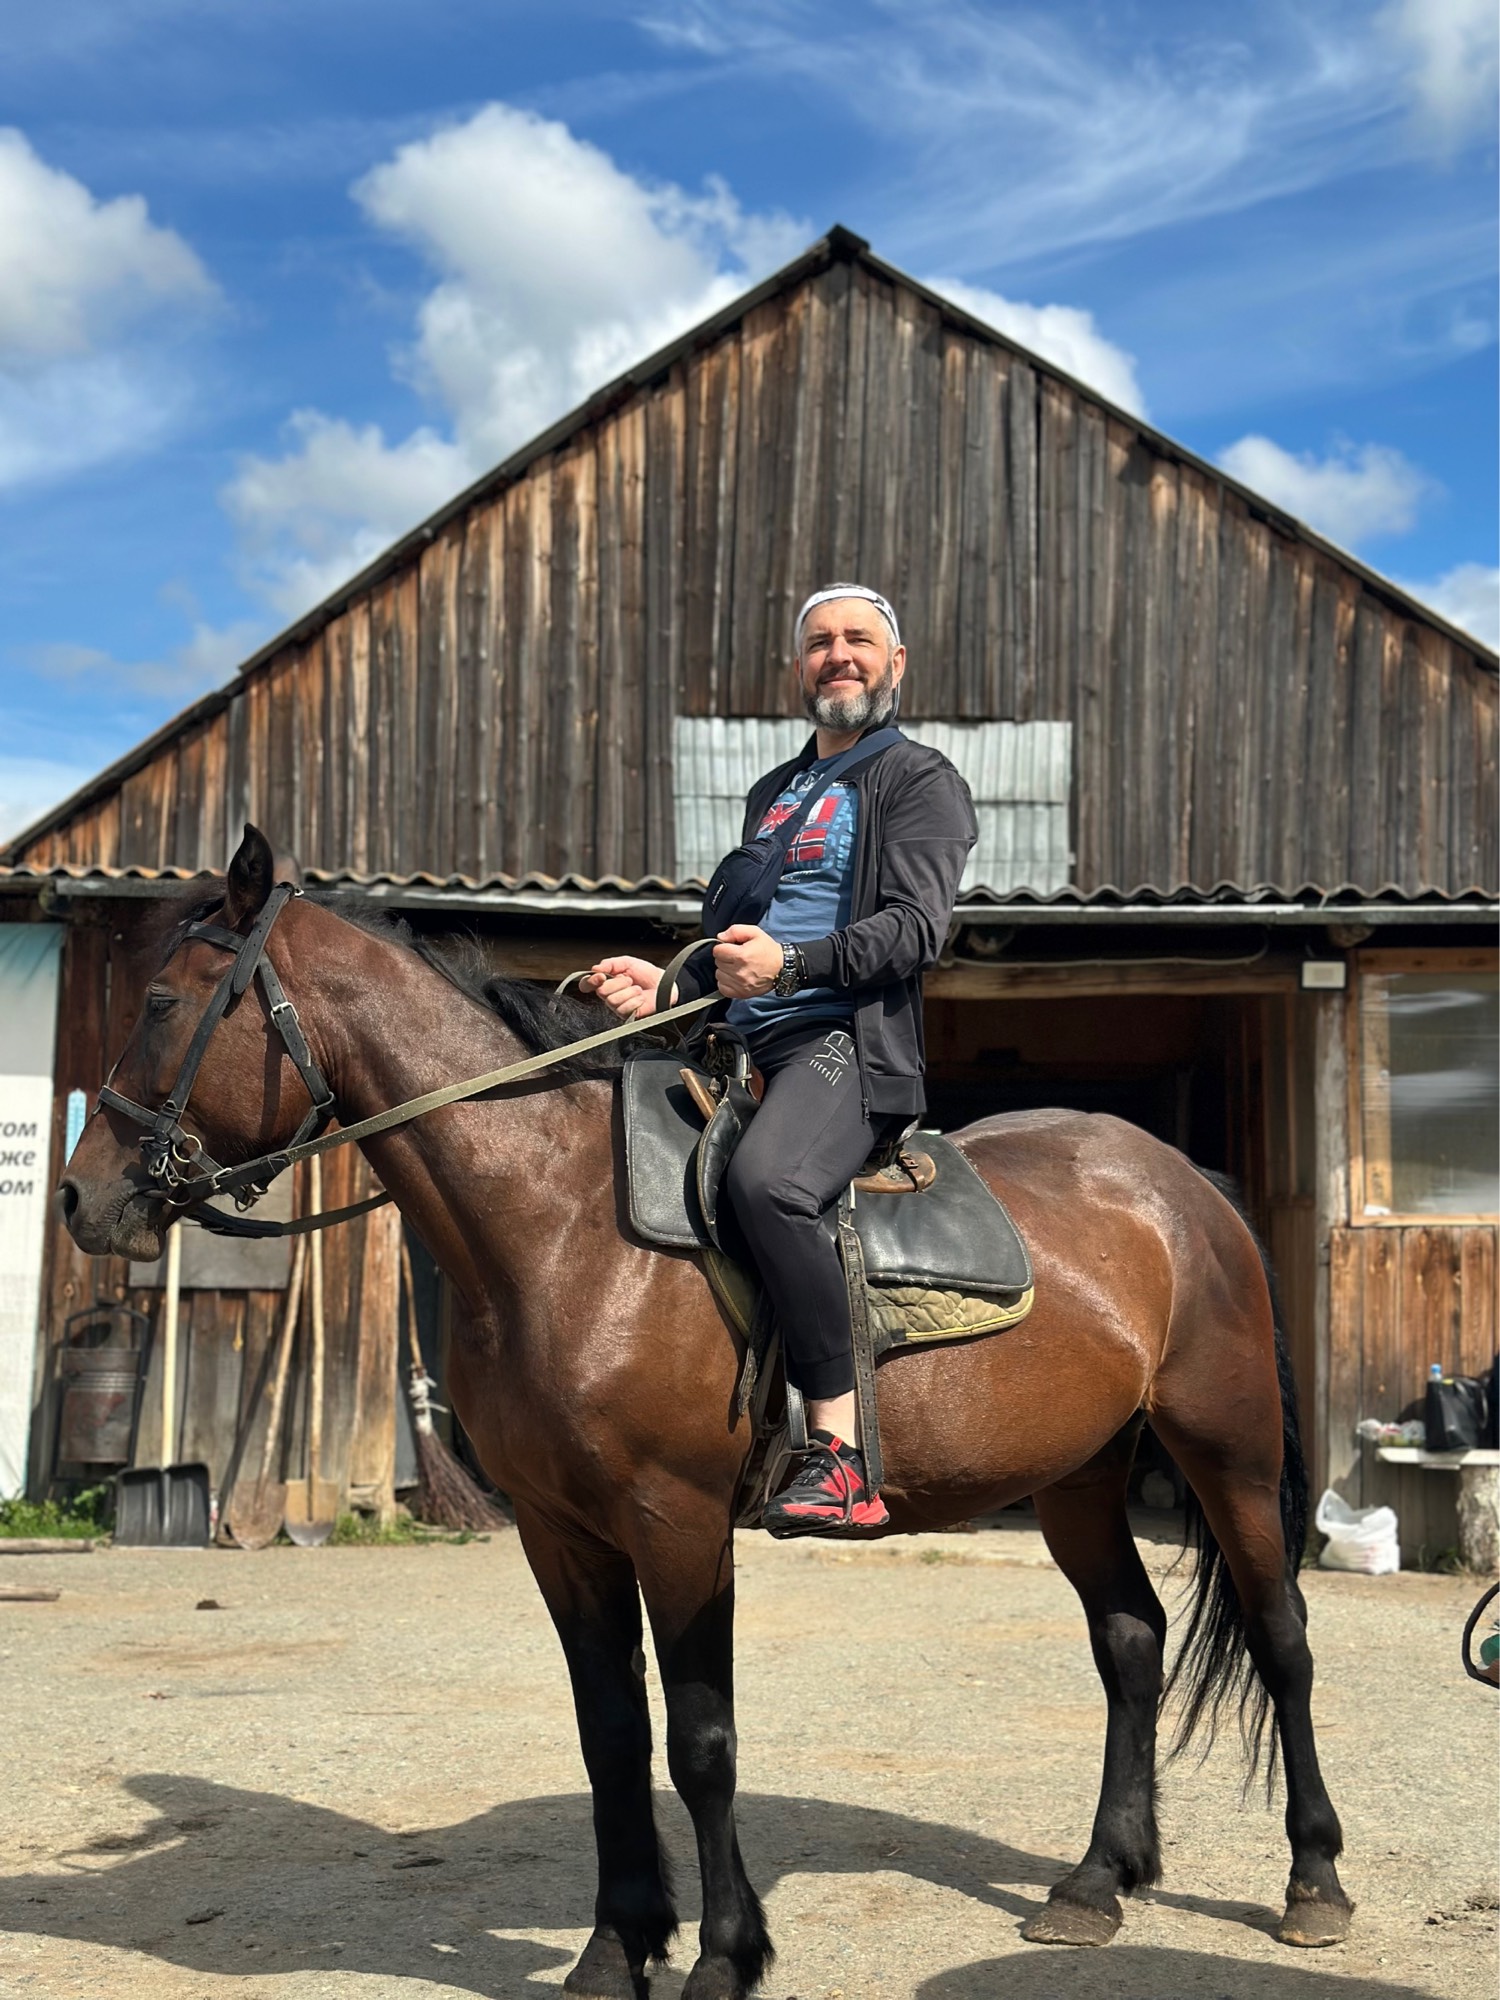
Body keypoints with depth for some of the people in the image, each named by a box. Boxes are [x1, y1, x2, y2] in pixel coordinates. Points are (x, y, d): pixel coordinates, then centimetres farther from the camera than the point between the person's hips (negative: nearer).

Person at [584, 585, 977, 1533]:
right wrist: (670, 984, 13)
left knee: (765, 1177, -37)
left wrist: (789, 965, -25)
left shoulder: (922, 780, 4)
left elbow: (915, 927, -11)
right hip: (749, 1050, 9)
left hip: (850, 1042, -9)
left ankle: (842, 1458, -33)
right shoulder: (773, 794, 28)